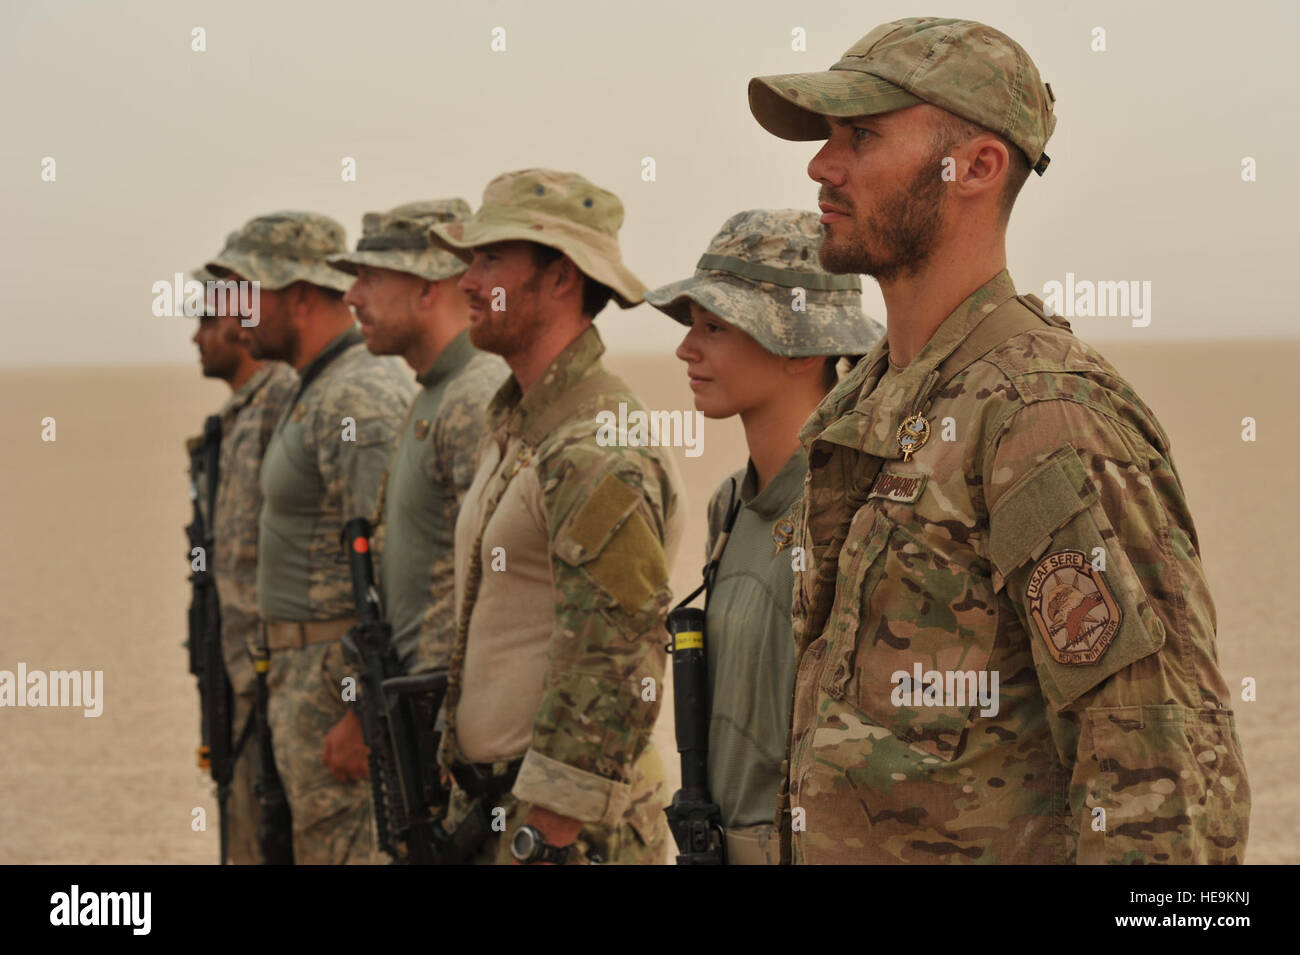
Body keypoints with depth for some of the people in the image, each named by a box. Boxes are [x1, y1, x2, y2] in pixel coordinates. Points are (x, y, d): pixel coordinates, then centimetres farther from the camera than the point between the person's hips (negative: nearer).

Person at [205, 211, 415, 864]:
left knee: (339, 848, -8)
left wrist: (361, 710, -23)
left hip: (343, 676, -11)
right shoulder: (317, 394, 16)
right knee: (313, 843, 14)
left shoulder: (360, 399, -18)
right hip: (306, 674, 11)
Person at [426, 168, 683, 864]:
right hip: (492, 809, 9)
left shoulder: (601, 457, -19)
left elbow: (615, 676, -23)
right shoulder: (515, 428, 13)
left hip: (564, 828, -9)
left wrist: (549, 835, -23)